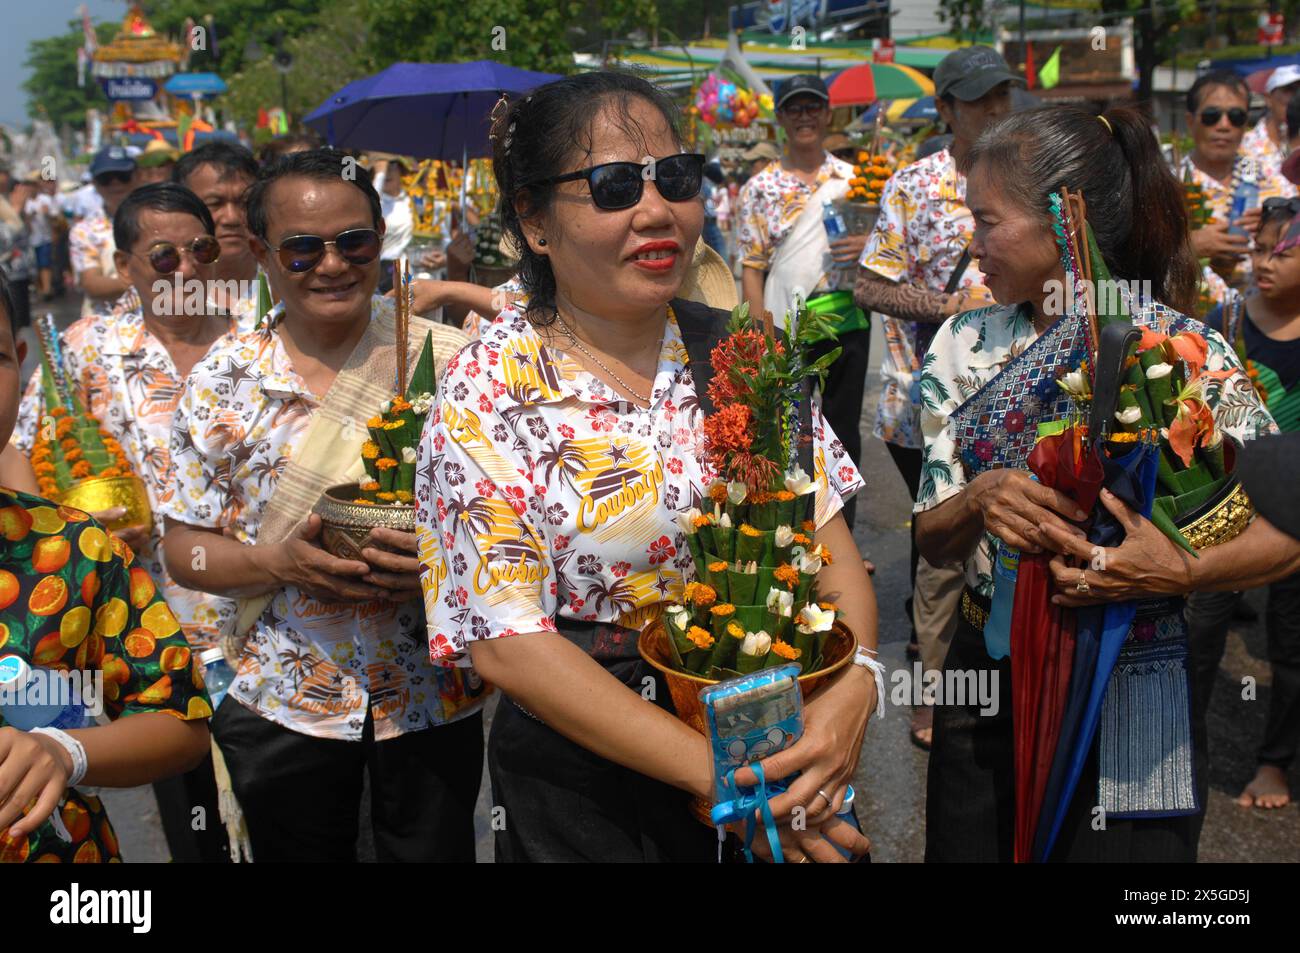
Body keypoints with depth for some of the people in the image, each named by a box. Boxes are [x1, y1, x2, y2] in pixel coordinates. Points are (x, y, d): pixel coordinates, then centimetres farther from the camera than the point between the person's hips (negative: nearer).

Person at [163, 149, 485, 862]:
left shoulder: (448, 361, -6)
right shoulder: (222, 380, -2)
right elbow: (184, 549, 0)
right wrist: (280, 562, -19)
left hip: (433, 697, -1)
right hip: (282, 704, 1)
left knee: (435, 849, 14)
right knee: (296, 851, 17)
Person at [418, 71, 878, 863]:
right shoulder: (489, 394, -14)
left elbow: (830, 540, -1)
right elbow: (507, 643, -18)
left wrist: (856, 686, -21)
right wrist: (716, 770, -23)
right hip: (584, 787, -3)